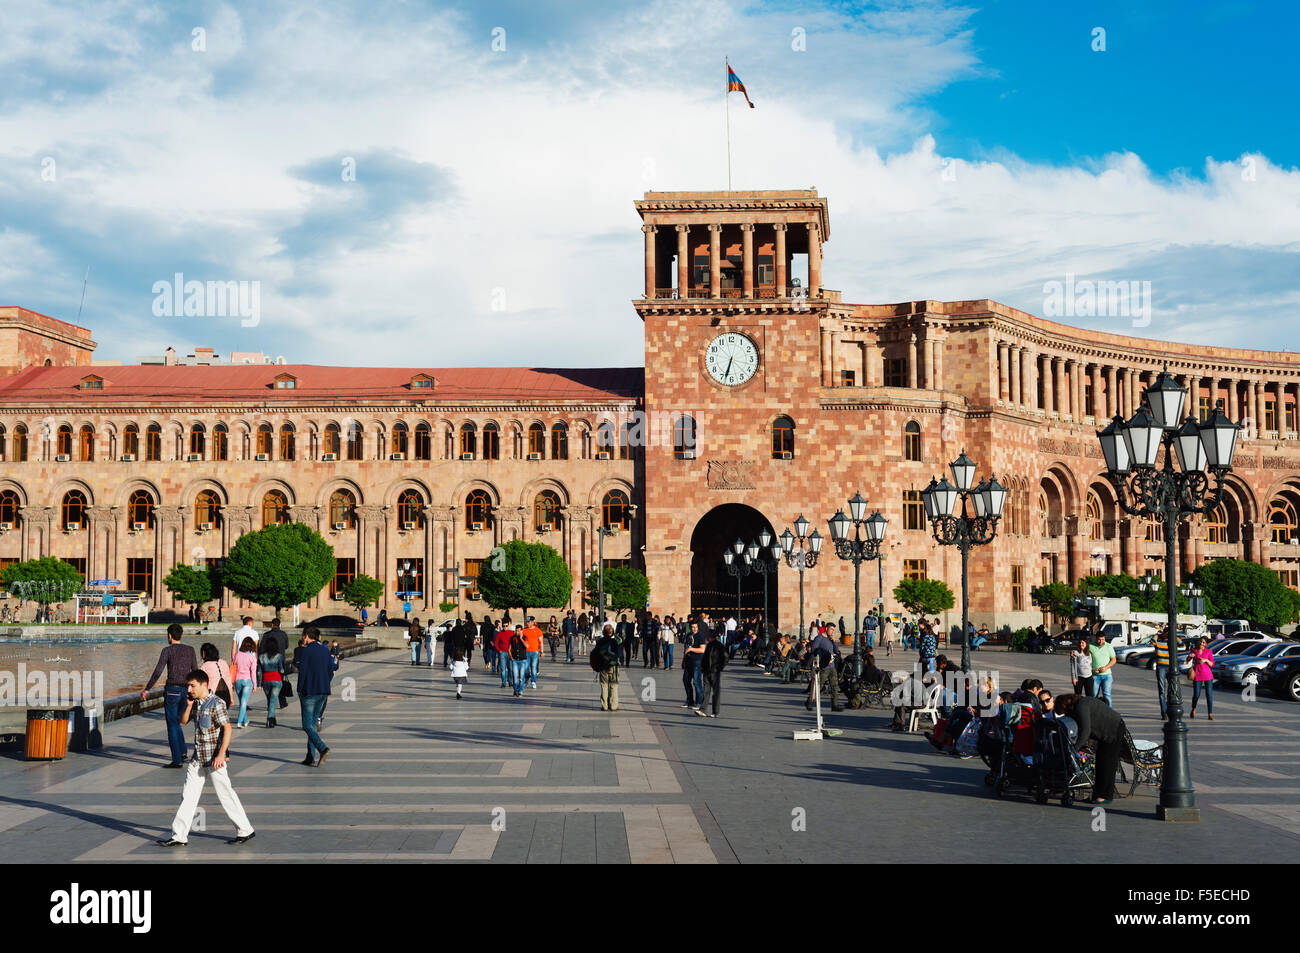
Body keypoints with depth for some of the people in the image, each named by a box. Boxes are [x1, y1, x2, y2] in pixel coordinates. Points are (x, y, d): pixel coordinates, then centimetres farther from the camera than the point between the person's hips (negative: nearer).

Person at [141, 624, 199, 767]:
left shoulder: (167, 650, -6)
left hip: (172, 690, -5)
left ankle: (177, 760, -2)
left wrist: (146, 689, -6)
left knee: (172, 725, 0)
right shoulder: (190, 650, 8)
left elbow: (157, 672, -13)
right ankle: (182, 751, 12)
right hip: (185, 690, 5)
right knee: (176, 722, 22)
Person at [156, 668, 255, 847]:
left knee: (225, 795, 0)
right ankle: (179, 836, 11)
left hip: (214, 759, -8)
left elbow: (227, 729, -19)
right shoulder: (196, 703, 9)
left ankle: (245, 831, 12)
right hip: (198, 758, 8)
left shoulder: (216, 704, -16)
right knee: (188, 796, 6)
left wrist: (221, 755, -23)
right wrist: (189, 705, -2)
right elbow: (183, 722, 15)